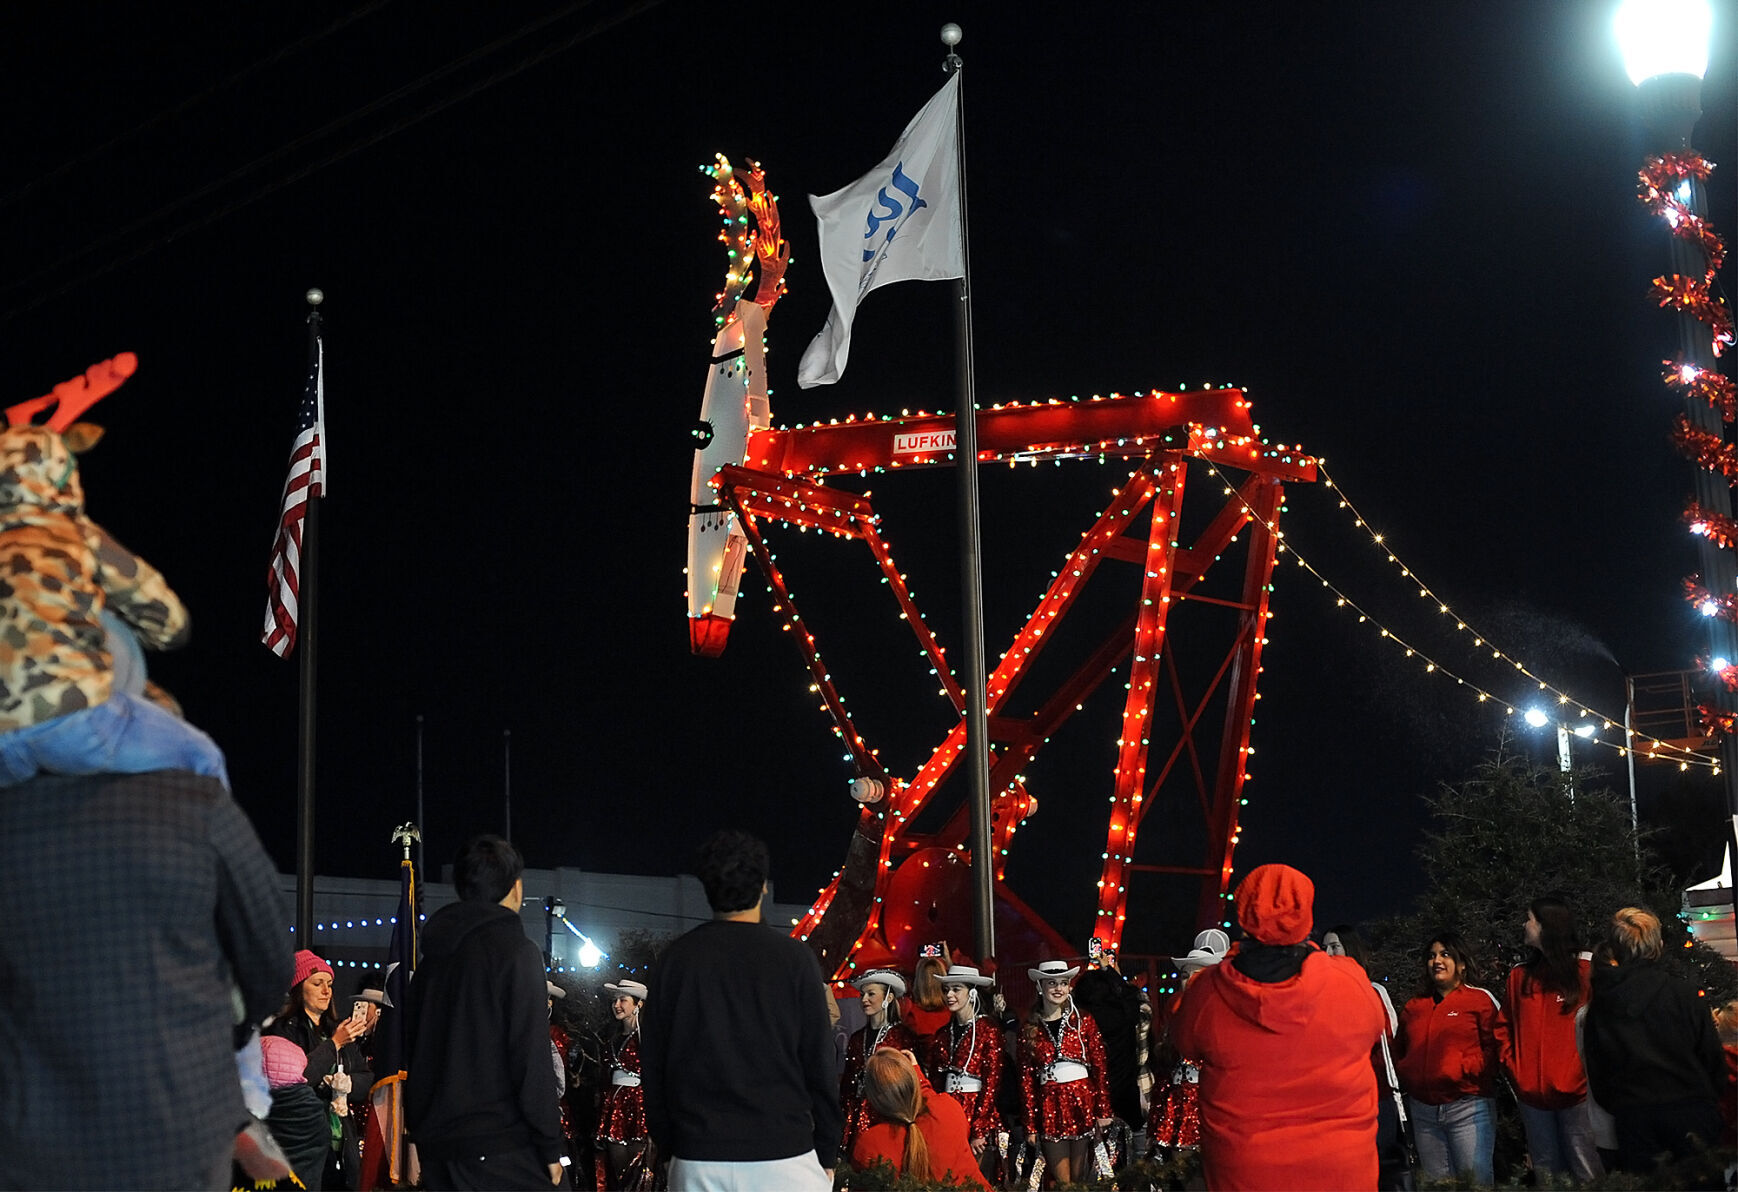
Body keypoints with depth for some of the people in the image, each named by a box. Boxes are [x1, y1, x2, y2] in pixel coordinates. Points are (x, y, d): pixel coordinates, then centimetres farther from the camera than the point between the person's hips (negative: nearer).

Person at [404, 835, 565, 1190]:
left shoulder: (433, 957, 13)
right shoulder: (516, 951, -8)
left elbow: (409, 1051, 16)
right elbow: (532, 1059, -14)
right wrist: (550, 1148, -10)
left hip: (436, 1147, 7)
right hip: (506, 1148, -7)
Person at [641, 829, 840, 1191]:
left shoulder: (675, 960, 5)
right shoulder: (793, 957, -2)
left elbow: (653, 1066, 9)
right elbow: (818, 1063, -1)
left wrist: (667, 1146, 17)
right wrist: (827, 1153, 7)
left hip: (697, 1161, 3)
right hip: (783, 1156, -2)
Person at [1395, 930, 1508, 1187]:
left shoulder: (1481, 1000, 0)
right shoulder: (1413, 1008, 16)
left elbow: (1499, 1048, -6)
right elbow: (1400, 1052, 24)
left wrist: (1465, 1069, -15)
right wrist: (1404, 1076, 8)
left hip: (1468, 1107, -5)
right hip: (1423, 1111, 5)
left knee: (1476, 1179, -8)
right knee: (1436, 1184, 10)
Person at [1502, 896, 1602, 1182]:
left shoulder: (1588, 971, -1)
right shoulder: (1519, 976, 13)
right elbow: (1507, 1032, 14)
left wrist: (1590, 1076, -13)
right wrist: (1517, 1076, 2)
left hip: (1576, 1094, -5)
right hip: (1533, 1097, 5)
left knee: (1587, 1176, -6)